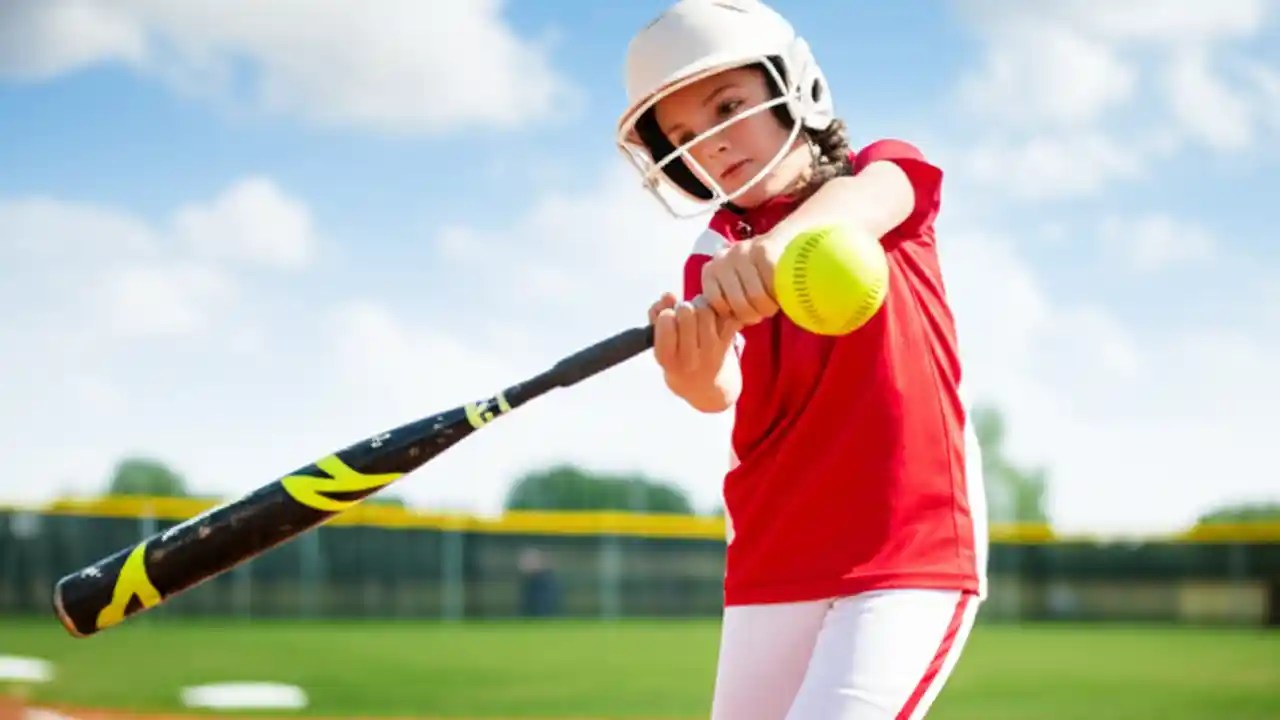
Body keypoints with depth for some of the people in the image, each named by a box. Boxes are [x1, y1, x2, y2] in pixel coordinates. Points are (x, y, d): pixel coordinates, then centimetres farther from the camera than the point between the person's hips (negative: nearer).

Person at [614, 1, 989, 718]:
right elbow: (722, 393, -15)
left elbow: (866, 200, -23)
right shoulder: (718, 253, 6)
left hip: (915, 549, -3)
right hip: (773, 568, 4)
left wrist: (780, 238, -45)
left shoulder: (888, 171, 4)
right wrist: (694, 373, -40)